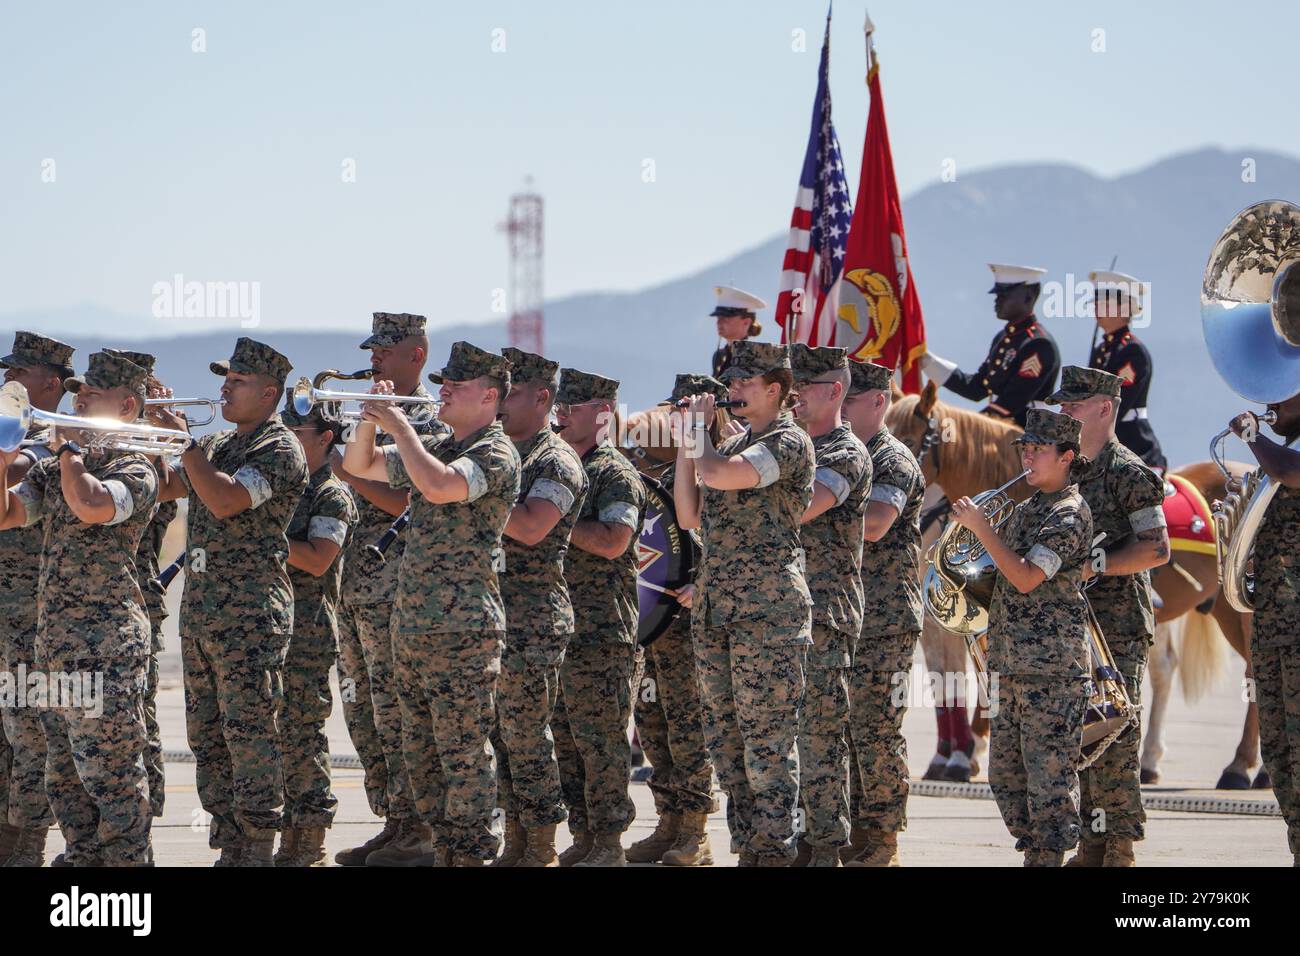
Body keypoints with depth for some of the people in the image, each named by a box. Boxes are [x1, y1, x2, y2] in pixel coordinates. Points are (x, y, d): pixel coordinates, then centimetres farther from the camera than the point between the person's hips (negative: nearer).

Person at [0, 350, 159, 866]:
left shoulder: (134, 469, -7)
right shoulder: (51, 469, 18)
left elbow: (91, 506, -26)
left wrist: (70, 447, -12)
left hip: (106, 641, -8)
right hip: (53, 641, 8)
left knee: (111, 774, -7)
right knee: (65, 773, 13)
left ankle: (127, 860, -4)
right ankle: (82, 858, 20)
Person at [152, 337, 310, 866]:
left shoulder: (279, 450, -10)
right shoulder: (214, 445, 17)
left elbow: (224, 500, -22)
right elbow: (161, 488, 19)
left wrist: (184, 442, -18)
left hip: (251, 615, -9)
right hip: (199, 611, 9)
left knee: (250, 733, -9)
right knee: (208, 736, 9)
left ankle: (258, 850, -7)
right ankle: (228, 846, 14)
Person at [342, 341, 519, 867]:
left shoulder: (495, 453, -10)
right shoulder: (437, 448, 17)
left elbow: (440, 487, -28)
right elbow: (360, 466, 25)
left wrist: (399, 425, -19)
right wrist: (371, 422, 5)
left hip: (462, 629, -9)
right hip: (411, 623, 9)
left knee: (463, 750, -7)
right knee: (420, 746, 14)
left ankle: (465, 852, -5)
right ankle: (429, 838, 22)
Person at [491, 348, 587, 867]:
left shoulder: (556, 462, -9)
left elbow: (531, 528, -22)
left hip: (533, 619, -8)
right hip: (489, 615, 8)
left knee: (527, 737, -6)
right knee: (501, 736, 9)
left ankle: (542, 849, 0)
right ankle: (515, 845, 15)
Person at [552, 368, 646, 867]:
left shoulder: (615, 474, -7)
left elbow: (612, 542, -19)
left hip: (602, 630, -9)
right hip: (559, 628, 9)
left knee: (599, 739, -7)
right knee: (565, 737, 10)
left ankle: (608, 843, -3)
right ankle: (583, 837, 16)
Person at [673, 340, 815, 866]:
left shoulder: (789, 442, -9)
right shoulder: (732, 445, 18)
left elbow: (716, 474, -22)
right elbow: (689, 514, 16)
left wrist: (701, 427, -4)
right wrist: (687, 440, 11)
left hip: (768, 610, -9)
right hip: (713, 610, 9)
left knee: (766, 742, -7)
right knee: (725, 741, 10)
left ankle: (773, 852, -4)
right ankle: (747, 848, 16)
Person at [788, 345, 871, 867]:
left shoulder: (847, 454, -8)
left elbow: (799, 510, -24)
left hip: (826, 611, -8)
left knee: (821, 732, -7)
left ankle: (826, 845, -5)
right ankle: (796, 837, 15)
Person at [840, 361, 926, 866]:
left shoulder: (893, 460, -9)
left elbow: (875, 523, -25)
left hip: (884, 617, -9)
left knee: (876, 728, -7)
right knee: (842, 727, 9)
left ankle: (881, 840, -3)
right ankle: (852, 833, 15)